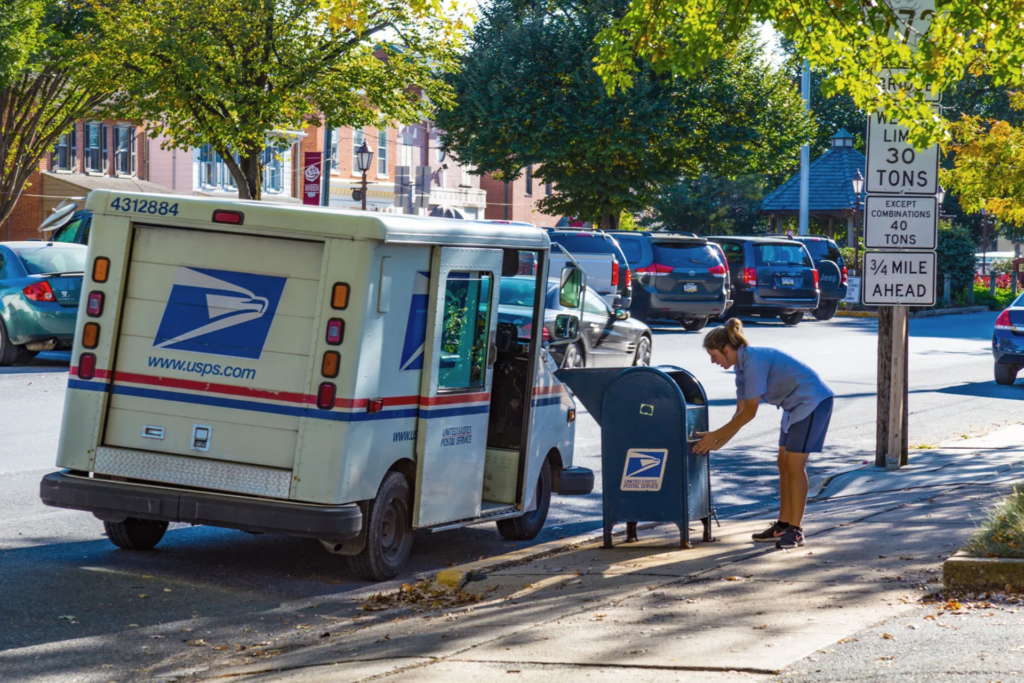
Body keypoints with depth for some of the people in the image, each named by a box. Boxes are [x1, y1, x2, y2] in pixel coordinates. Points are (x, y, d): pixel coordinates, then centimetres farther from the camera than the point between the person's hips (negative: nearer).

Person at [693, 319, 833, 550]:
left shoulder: (754, 361, -24)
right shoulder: (742, 366, 7)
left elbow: (749, 412, -22)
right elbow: (741, 411, 10)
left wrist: (716, 435, -17)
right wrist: (719, 442, 1)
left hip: (812, 401, -10)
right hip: (795, 406, 10)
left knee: (794, 465, -10)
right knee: (784, 464, 10)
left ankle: (795, 530, -6)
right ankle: (783, 525, 15)